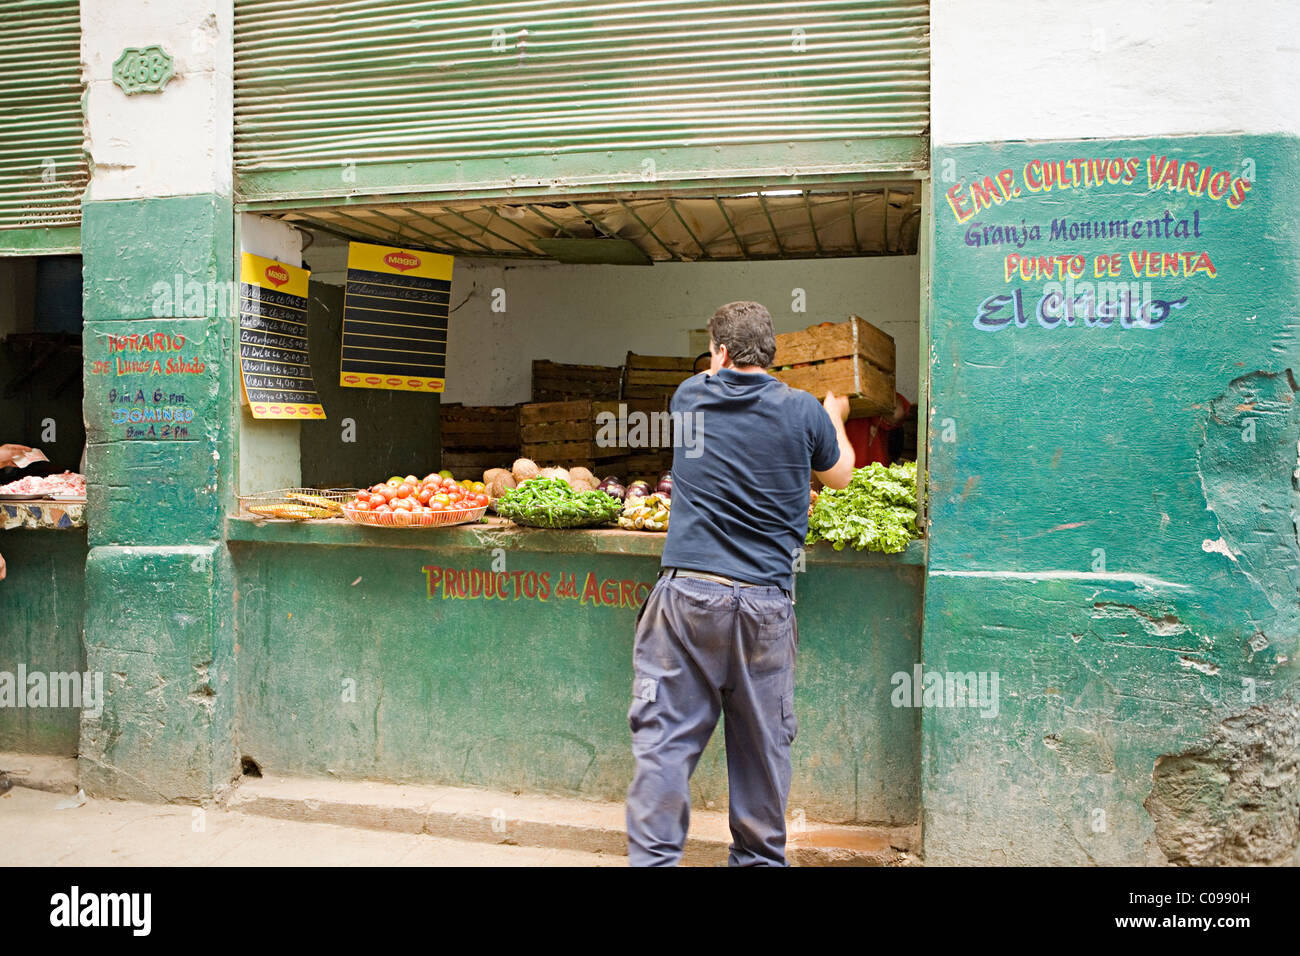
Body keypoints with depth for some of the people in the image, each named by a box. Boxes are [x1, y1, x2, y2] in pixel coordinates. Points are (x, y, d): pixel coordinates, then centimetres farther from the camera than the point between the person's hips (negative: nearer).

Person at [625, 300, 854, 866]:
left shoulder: (689, 396, 4)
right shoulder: (803, 411, 2)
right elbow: (840, 476, 20)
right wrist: (835, 419, 39)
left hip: (687, 590, 0)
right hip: (765, 601, 1)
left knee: (665, 736, 4)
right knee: (762, 743, 12)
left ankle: (653, 856, 6)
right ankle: (759, 857, 25)